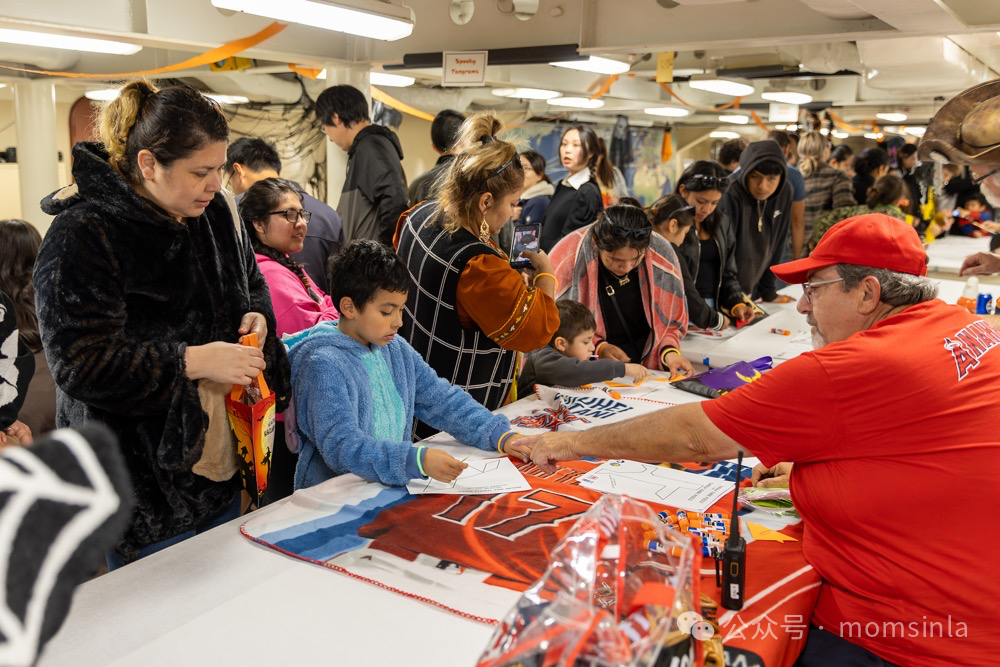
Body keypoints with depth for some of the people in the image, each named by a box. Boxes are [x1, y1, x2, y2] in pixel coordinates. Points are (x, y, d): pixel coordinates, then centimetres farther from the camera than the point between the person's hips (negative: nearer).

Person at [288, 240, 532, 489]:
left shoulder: (395, 349, 8)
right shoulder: (324, 365, -15)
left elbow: (443, 400, 13)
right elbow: (341, 447, -23)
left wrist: (502, 436, 1)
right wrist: (419, 460, -34)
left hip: (393, 486, 6)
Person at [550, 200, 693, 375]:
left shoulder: (661, 253, -8)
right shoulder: (568, 258, -17)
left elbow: (672, 320, 7)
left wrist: (669, 351, -11)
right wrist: (597, 347, -16)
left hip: (648, 367, 2)